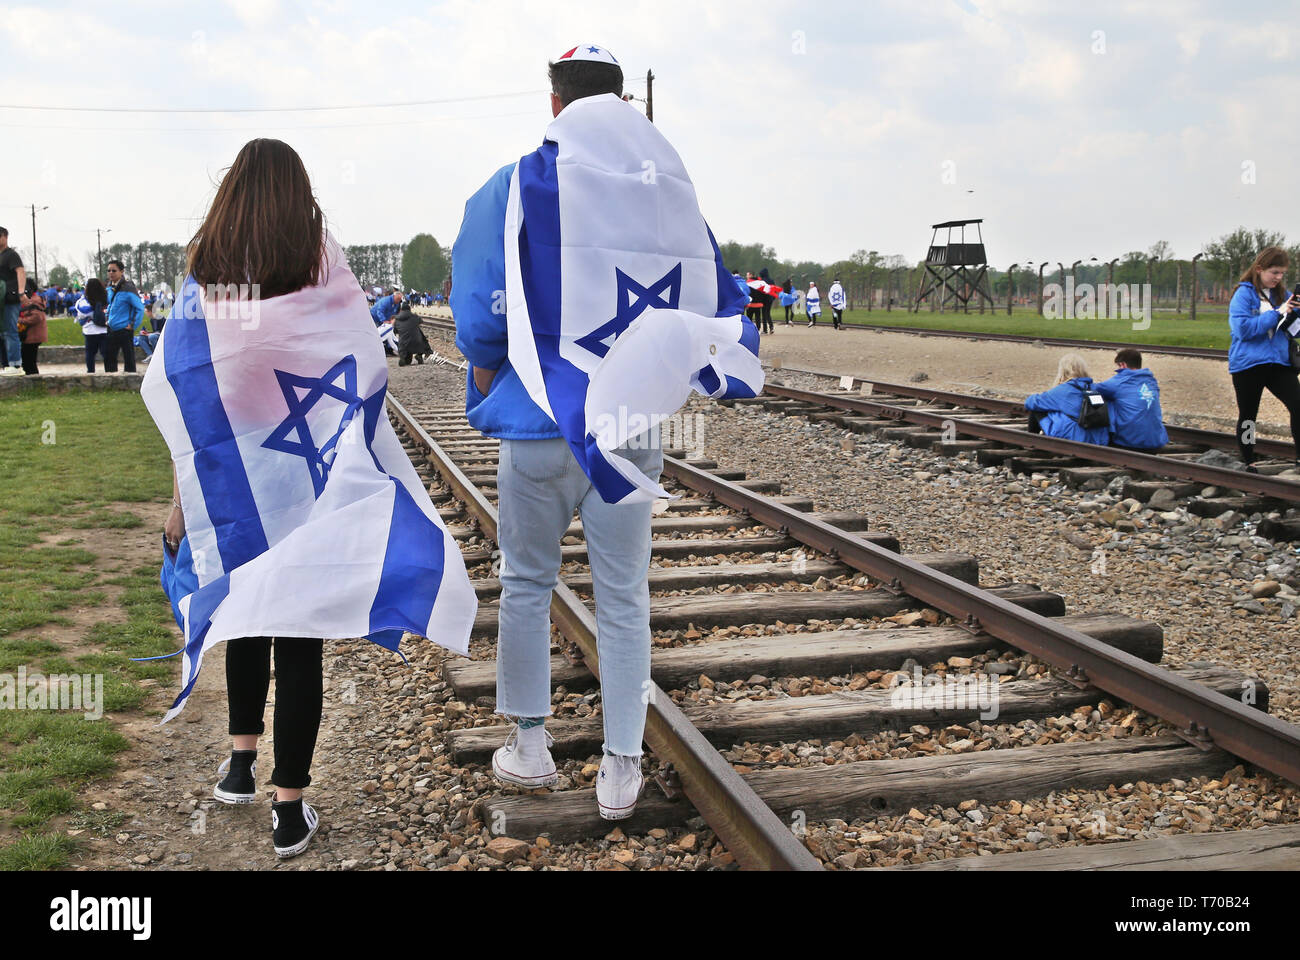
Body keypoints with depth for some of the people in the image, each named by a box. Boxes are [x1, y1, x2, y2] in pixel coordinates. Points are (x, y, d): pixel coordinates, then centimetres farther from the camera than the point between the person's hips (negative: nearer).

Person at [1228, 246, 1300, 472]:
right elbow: (1243, 328, -18)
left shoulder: (1282, 294, 10)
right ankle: (1248, 464, 22)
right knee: (1247, 416, 8)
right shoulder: (1244, 294, -5)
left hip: (1279, 362, 4)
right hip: (1248, 365, -4)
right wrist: (1277, 314, -18)